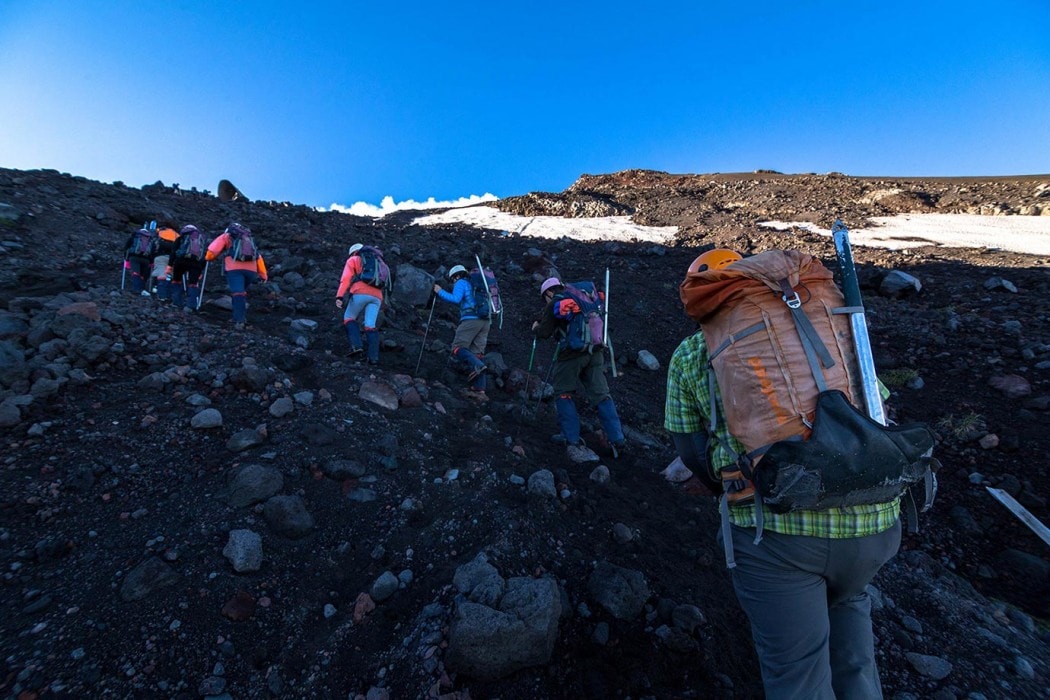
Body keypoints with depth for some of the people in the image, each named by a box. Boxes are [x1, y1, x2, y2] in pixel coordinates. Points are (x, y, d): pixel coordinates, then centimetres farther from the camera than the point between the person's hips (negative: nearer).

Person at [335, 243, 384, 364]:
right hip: (377, 296, 4)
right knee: (370, 326, 0)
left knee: (349, 318, 13)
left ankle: (356, 345, -6)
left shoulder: (353, 260, 18)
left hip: (360, 293, -4)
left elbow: (346, 278, 2)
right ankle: (373, 356, -12)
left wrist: (339, 296, -7)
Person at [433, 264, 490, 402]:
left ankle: (477, 366, -28)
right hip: (485, 321, 7)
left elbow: (456, 299, -9)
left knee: (457, 348, -4)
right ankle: (480, 390, -4)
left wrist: (440, 292, 3)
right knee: (477, 353, 3)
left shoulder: (461, 283, 8)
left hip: (471, 319, -7)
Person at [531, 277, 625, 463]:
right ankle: (617, 441, 10)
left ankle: (573, 442, 5)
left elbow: (544, 332, -2)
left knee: (563, 393, 9)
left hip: (572, 353, -5)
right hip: (595, 352, 5)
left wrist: (536, 327, 20)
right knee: (601, 394, 9)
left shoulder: (554, 304, 2)